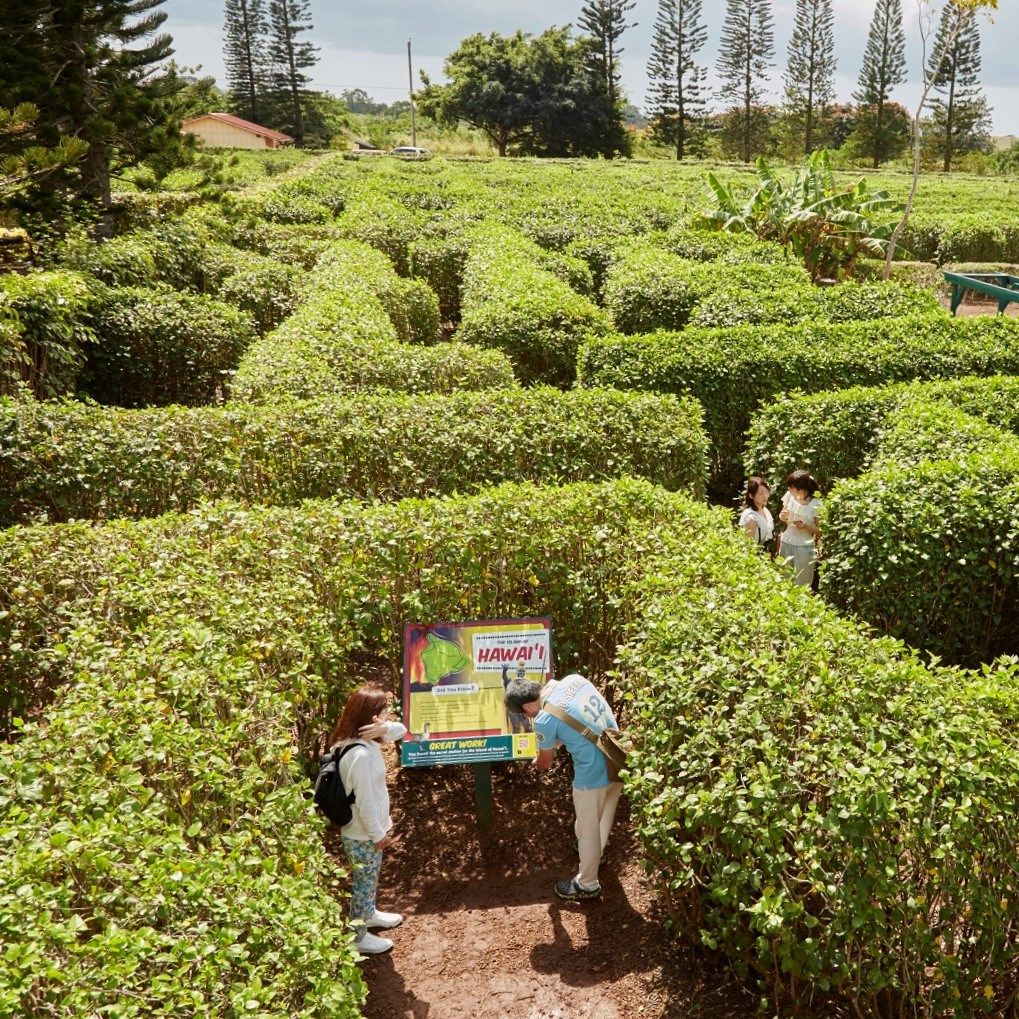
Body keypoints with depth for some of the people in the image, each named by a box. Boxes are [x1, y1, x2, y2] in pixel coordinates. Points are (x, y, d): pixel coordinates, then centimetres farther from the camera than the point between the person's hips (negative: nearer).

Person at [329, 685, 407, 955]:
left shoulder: (364, 739, -5)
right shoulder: (360, 755, -34)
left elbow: (401, 730, 6)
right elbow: (365, 803, -28)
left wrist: (386, 728, -18)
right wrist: (378, 834, -16)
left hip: (368, 831, 9)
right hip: (363, 836, -9)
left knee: (370, 878, 30)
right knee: (364, 883, 12)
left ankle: (369, 914, 52)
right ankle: (357, 938, 31)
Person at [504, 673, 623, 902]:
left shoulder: (544, 720, -19)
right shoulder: (574, 679, -3)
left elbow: (545, 763, 2)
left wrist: (537, 763, 24)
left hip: (593, 775, -7)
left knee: (588, 828, 17)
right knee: (603, 818, 32)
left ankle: (587, 885, 37)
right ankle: (593, 853, 57)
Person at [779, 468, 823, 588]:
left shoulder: (816, 504, -15)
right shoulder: (789, 496, -4)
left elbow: (820, 530, -7)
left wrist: (806, 527, -23)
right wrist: (782, 516, -11)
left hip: (804, 547, -4)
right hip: (786, 543, 4)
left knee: (802, 584, 5)